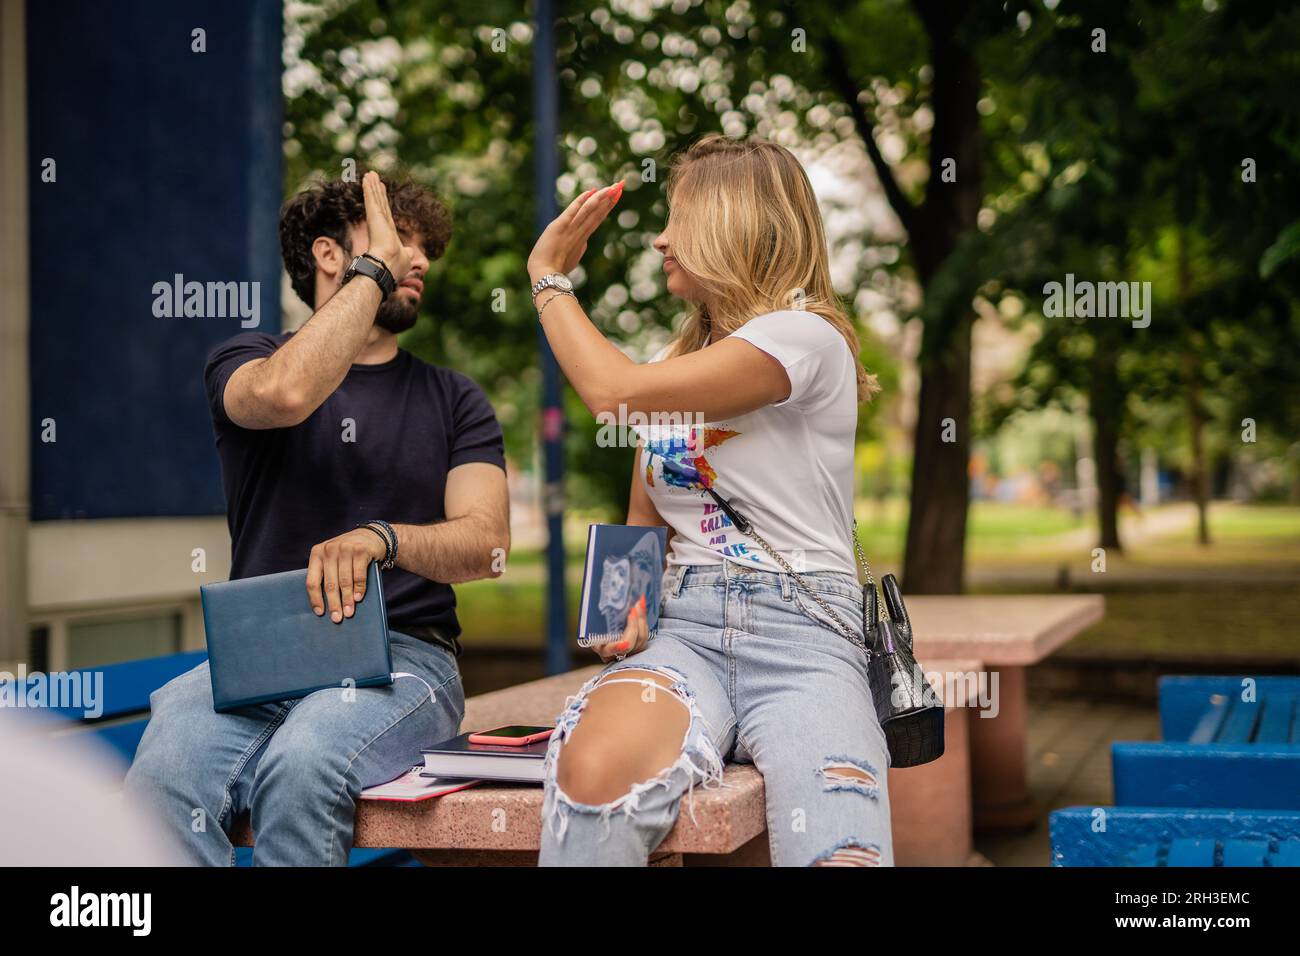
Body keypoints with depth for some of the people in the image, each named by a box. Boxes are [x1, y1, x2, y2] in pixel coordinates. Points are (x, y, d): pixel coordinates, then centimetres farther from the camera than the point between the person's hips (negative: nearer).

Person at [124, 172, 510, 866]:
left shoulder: (453, 400, 16)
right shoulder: (245, 361, 13)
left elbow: (486, 541, 0)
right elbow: (285, 392, -15)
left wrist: (379, 538, -21)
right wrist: (376, 265, -4)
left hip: (402, 654, 0)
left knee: (301, 763, -34)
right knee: (163, 774, -33)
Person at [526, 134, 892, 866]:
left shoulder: (807, 338, -4)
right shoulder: (674, 366, 21)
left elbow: (616, 392, -13)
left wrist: (549, 276, 2)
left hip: (799, 628, -4)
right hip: (684, 624, 5)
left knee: (841, 853, -33)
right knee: (593, 774, -31)